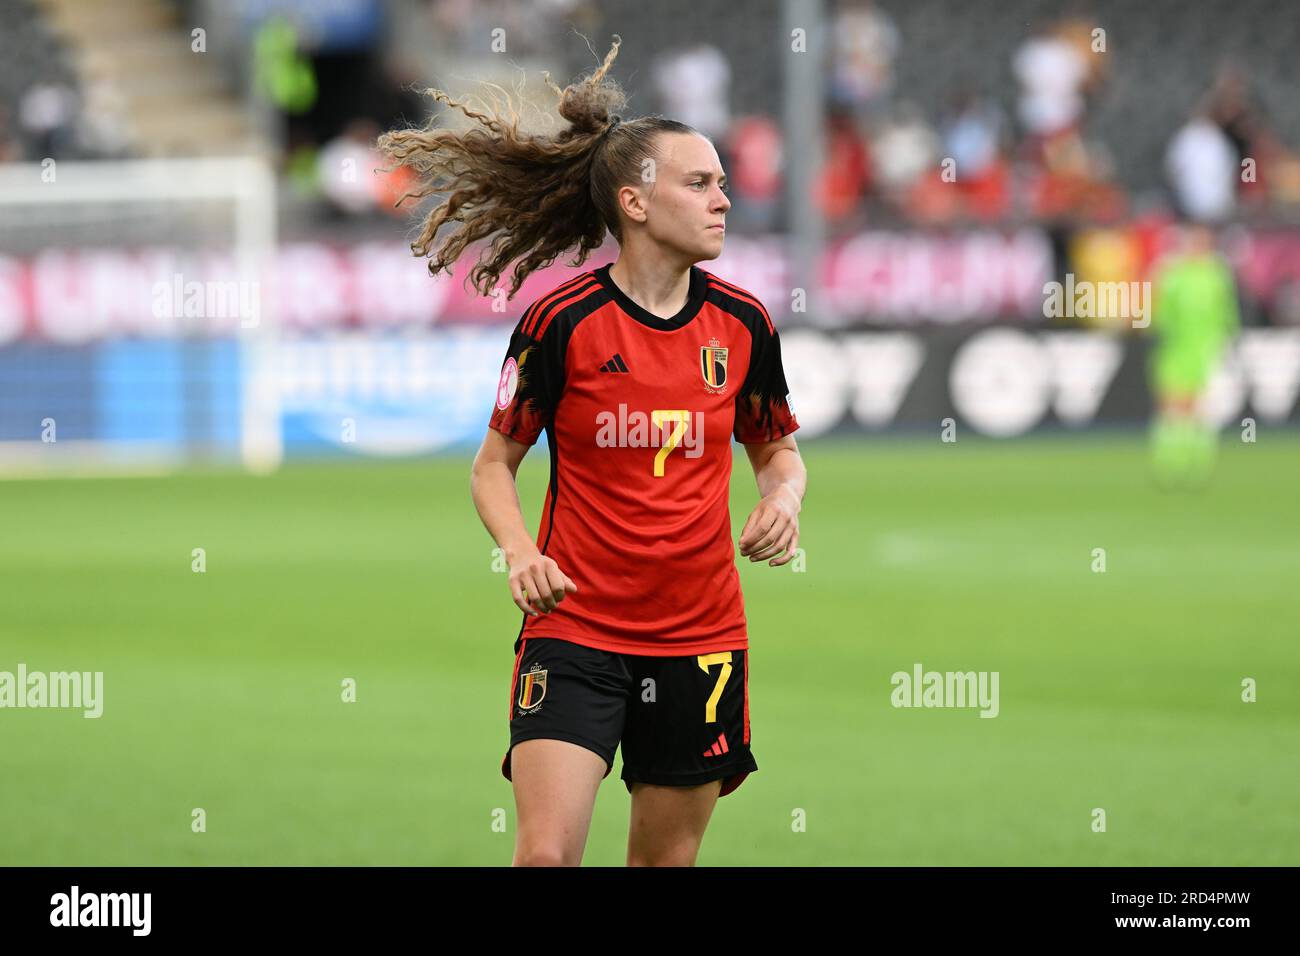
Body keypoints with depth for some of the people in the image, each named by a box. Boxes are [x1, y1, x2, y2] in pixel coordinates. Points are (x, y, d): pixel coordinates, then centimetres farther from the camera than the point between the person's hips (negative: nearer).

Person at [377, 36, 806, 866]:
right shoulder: (562, 321, -7)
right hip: (575, 630, -3)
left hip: (702, 638, 4)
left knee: (666, 860, 9)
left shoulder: (743, 323, 3)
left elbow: (777, 449, 18)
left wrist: (783, 499, -4)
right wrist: (521, 553, -15)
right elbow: (494, 465, 3)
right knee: (547, 853, -15)